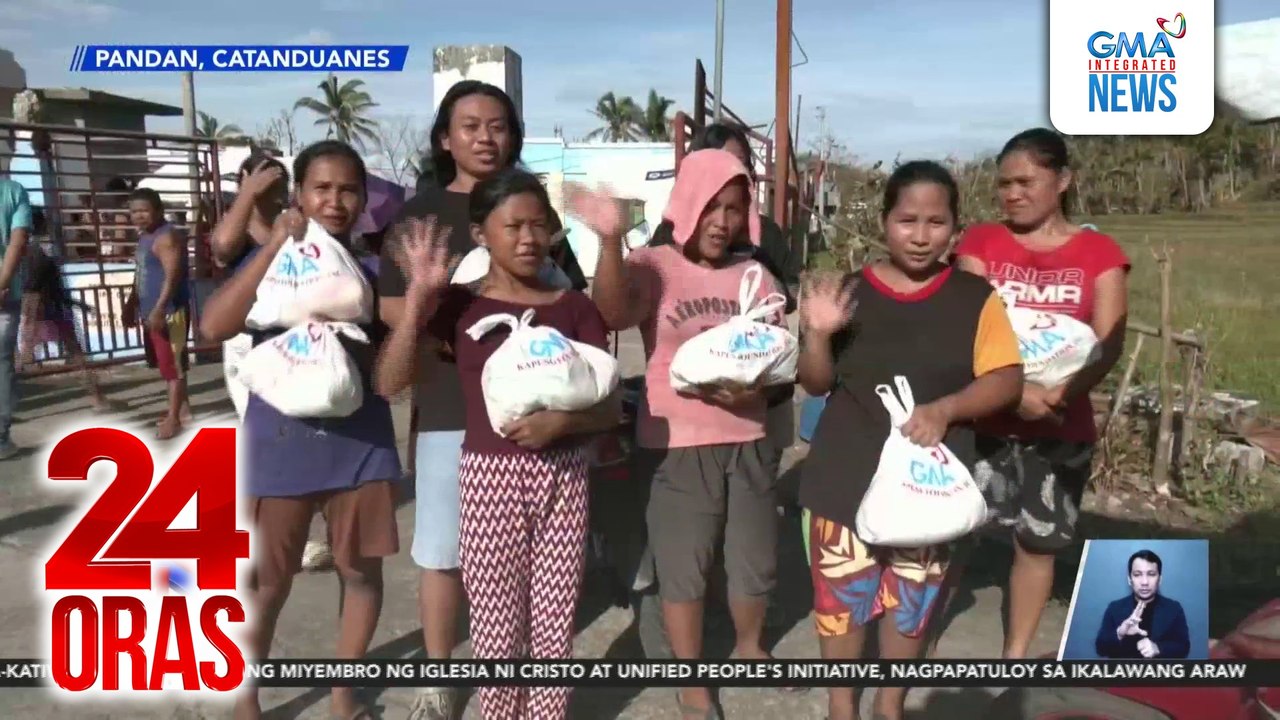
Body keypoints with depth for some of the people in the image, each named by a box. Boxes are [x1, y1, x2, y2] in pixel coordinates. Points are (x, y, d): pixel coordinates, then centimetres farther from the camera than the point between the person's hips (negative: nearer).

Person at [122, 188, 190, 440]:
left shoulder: (167, 236, -15)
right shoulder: (144, 237, 17)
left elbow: (172, 276, -24)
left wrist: (159, 310, -30)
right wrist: (131, 305, 25)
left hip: (169, 312, -10)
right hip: (150, 312, 10)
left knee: (172, 363, -6)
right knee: (164, 362, 17)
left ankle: (173, 417, -1)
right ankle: (181, 405, 29)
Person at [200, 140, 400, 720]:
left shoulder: (375, 271, 1)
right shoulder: (270, 263, -3)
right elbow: (214, 327, -22)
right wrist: (275, 245, -25)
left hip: (360, 446, 2)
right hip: (279, 448, -2)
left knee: (363, 571, 12)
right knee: (267, 585, 9)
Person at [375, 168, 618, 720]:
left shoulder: (574, 307, 3)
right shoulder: (458, 304, -1)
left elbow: (609, 407, 3)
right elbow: (389, 384, -12)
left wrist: (560, 421, -17)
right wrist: (419, 294, -18)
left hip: (562, 477, 1)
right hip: (490, 477, -1)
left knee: (555, 627, 9)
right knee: (497, 629, 8)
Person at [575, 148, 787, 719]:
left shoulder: (755, 276, 7)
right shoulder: (652, 266, -7)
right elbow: (612, 313, -28)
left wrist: (752, 385, -12)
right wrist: (610, 242, -43)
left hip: (748, 441, 4)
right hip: (676, 445, -4)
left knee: (756, 562, 17)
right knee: (684, 568, 7)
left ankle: (748, 648, 46)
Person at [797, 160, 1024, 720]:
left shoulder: (975, 298, -2)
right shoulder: (851, 293, -2)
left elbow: (1007, 380, -5)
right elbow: (817, 384, 1)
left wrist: (945, 409, -21)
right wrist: (818, 334, -19)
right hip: (848, 476, 0)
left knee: (912, 599, 15)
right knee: (841, 594, 9)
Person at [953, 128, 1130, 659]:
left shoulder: (1100, 253, 2)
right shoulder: (981, 242, 1)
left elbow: (1108, 345, -6)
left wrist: (1057, 395, -24)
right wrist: (1014, 390, -25)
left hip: (1062, 427, 1)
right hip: (982, 419, -1)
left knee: (1038, 543, 11)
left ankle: (1016, 654, 29)